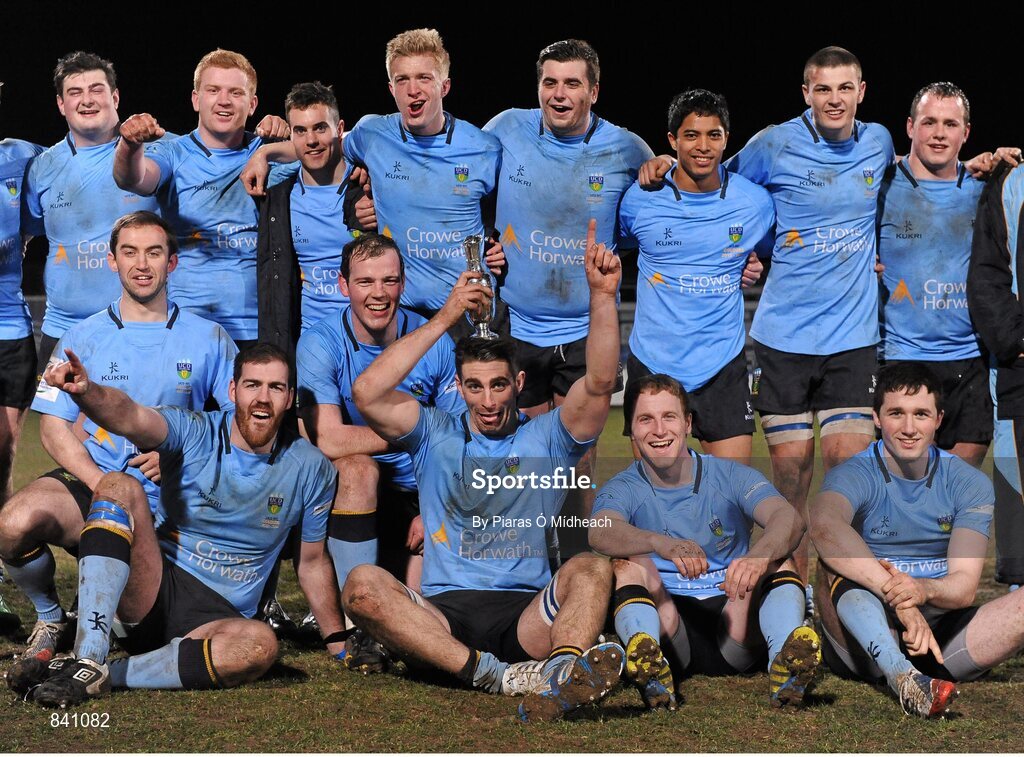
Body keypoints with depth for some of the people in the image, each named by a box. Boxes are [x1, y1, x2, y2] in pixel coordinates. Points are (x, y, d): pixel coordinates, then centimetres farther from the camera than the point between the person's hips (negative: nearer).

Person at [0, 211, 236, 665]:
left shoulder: (207, 338, 7)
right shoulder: (84, 338, 8)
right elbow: (54, 427, 3)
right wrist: (101, 486, -14)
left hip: (172, 497, 0)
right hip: (94, 486, 0)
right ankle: (49, 618, 0)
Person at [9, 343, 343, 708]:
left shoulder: (310, 468, 2)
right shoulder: (195, 433, -5)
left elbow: (313, 563, 14)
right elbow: (130, 418, -28)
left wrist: (339, 643, 15)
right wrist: (86, 391, -50)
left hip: (217, 617, 1)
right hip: (154, 587, 0)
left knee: (260, 645, -37)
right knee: (119, 486, -25)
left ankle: (104, 676, -28)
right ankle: (87, 658, -36)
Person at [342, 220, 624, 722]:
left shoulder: (547, 437, 16)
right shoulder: (435, 434, 16)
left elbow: (600, 383, -1)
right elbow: (367, 394, -2)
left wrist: (603, 296, -14)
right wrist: (445, 318, -4)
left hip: (527, 618, 0)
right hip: (443, 613, 0)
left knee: (591, 569, -29)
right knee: (362, 585, -29)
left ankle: (559, 674, -59)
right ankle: (501, 675, -44)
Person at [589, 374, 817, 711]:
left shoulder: (731, 477, 5)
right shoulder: (623, 490, 4)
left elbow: (789, 518, -15)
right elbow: (601, 532, -22)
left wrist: (758, 557, -40)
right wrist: (664, 545, -44)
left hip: (734, 624, 1)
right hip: (670, 627, -1)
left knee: (778, 556, -21)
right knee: (629, 563, -23)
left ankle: (784, 657, -49)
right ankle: (648, 659, -52)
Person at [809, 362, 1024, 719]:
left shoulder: (969, 484, 7)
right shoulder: (854, 475, -4)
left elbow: (965, 585, -4)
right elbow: (823, 524, -31)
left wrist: (923, 590, -29)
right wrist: (896, 597, -43)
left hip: (942, 633, 3)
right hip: (866, 640, -3)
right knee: (838, 567, -32)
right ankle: (904, 677, -53)